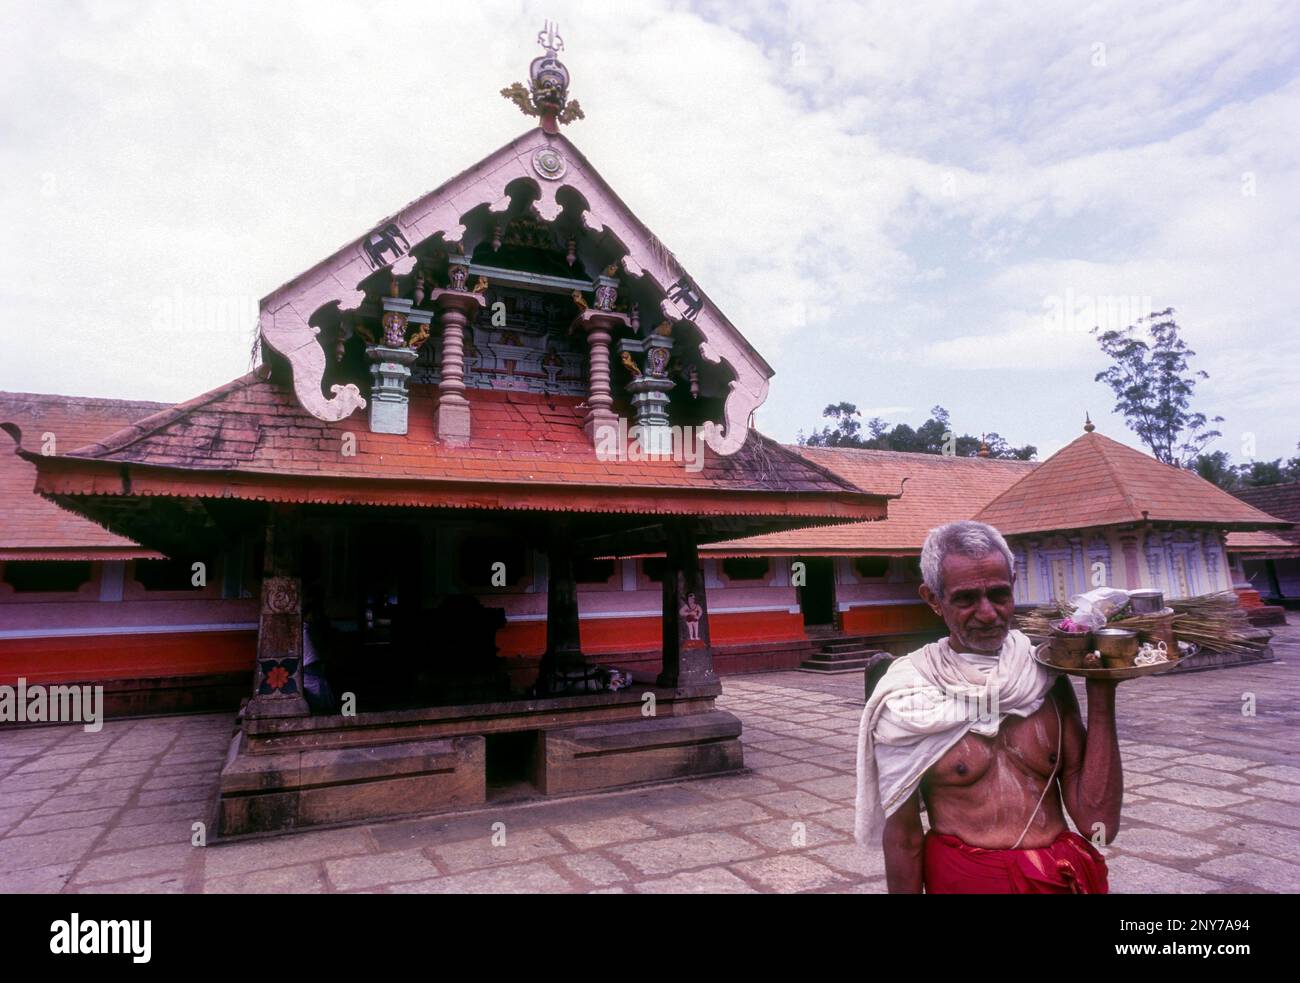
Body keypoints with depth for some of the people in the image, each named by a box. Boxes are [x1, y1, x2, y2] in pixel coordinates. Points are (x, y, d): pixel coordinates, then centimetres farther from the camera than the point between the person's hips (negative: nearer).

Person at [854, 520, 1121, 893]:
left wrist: (1101, 694, -12)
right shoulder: (907, 696, -14)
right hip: (962, 878, -3)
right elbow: (902, 838, -9)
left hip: (1064, 876, 4)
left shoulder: (1047, 678, -4)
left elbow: (1099, 824, -9)